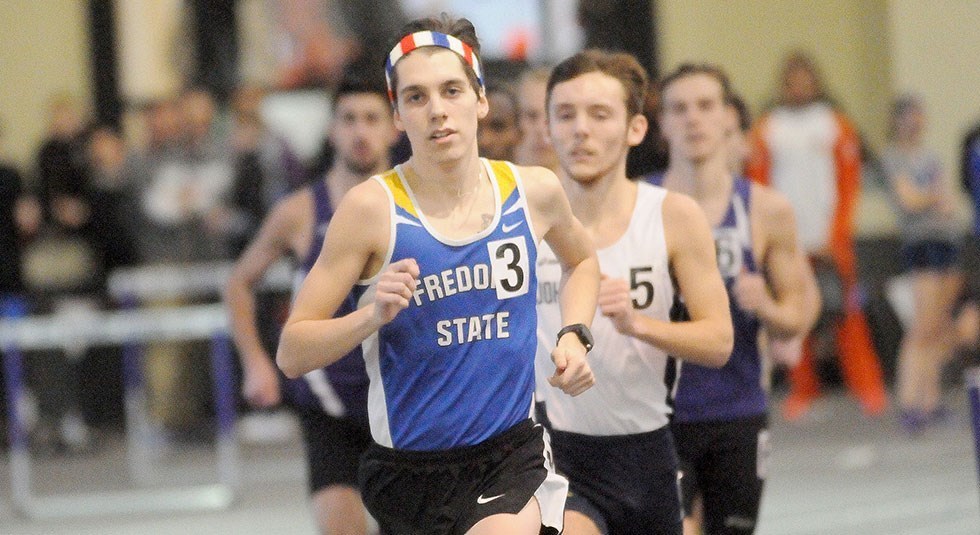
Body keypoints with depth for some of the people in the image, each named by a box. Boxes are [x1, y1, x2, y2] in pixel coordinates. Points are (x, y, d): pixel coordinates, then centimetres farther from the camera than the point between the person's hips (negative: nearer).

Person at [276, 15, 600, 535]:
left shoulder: (532, 190, 0)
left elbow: (581, 261, 25)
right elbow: (291, 352, -10)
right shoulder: (372, 208, -10)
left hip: (511, 457, 0)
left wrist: (575, 334, 7)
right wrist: (372, 315, -26)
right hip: (406, 470, 0)